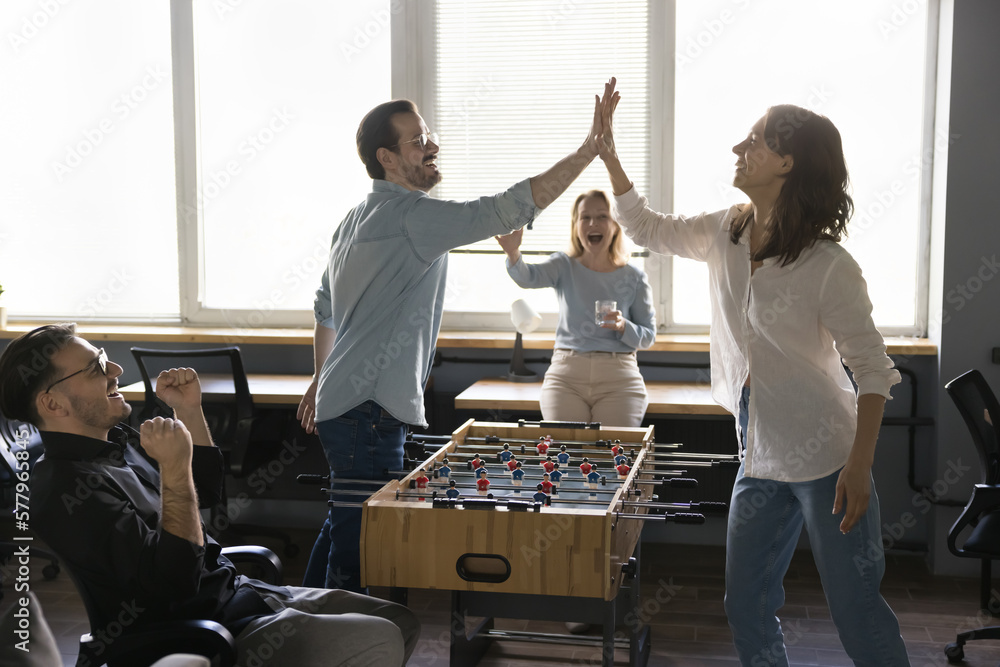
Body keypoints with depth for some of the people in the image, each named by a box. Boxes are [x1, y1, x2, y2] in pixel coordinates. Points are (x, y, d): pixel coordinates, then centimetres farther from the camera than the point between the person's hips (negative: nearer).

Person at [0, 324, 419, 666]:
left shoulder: (115, 441, 10)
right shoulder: (70, 490, -21)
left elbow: (205, 492, 23)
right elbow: (176, 579, -27)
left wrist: (189, 411, 8)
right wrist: (174, 465, -26)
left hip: (236, 594, 10)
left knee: (401, 623, 6)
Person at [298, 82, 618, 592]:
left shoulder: (356, 219, 14)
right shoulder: (412, 216, -17)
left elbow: (325, 306, 23)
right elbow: (506, 209, -25)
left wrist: (323, 379, 33)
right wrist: (590, 148, -24)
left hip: (342, 400, 11)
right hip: (369, 414, -11)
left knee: (342, 529, 22)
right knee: (358, 547, -4)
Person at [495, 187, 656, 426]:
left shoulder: (634, 278, 5)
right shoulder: (564, 266, 5)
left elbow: (648, 337, 6)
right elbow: (528, 277, -17)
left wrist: (623, 327, -16)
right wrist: (513, 253, -39)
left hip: (618, 380, 0)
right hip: (566, 374, 0)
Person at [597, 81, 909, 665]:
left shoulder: (829, 266, -16)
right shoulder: (725, 234, 4)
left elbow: (872, 368, -14)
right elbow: (648, 228, 18)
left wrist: (860, 466, -20)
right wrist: (609, 154, 9)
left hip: (826, 456, -7)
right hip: (762, 456, 7)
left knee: (856, 610, -1)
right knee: (747, 606, 13)